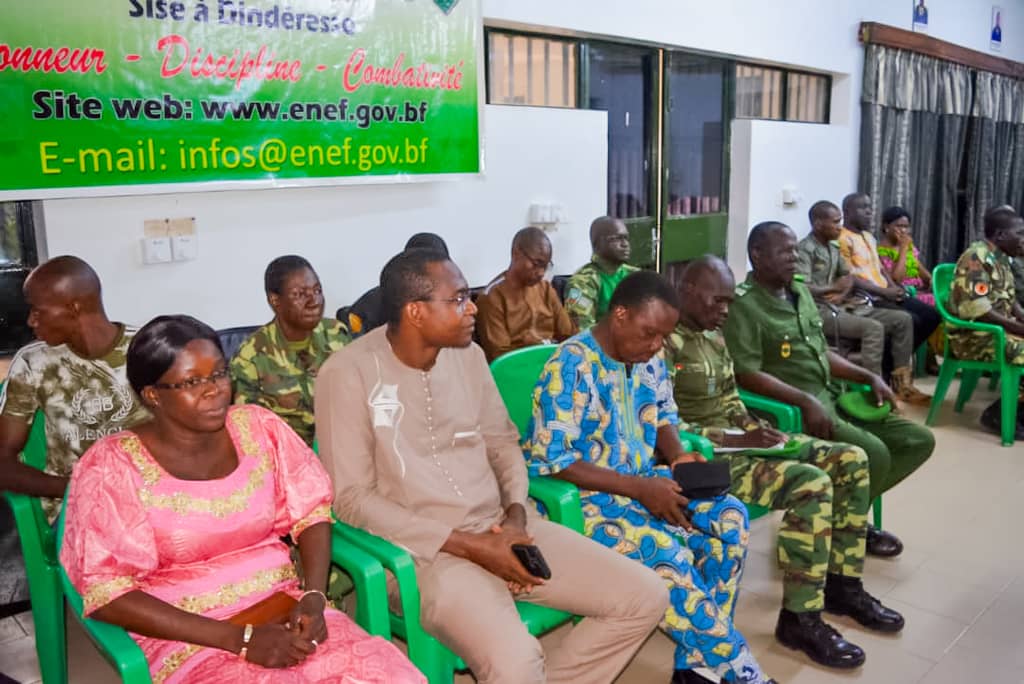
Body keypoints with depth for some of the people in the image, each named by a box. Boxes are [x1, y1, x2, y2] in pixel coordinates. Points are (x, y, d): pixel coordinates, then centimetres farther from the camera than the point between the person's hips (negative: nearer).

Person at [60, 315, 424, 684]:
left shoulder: (258, 427, 1)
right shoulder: (113, 466, -9)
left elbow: (310, 513, 7)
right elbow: (105, 593, -12)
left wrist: (313, 597, -12)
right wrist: (240, 639, -18)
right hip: (186, 634, -3)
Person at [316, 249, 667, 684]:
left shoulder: (468, 354, 5)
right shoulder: (348, 374, -13)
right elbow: (352, 499, -13)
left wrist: (516, 512, -5)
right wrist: (469, 545, -17)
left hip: (499, 528, 6)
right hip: (425, 550, -6)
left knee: (646, 597, -2)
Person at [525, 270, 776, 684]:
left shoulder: (649, 359, 3)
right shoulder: (571, 366, -20)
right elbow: (551, 459, -22)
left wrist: (676, 455, -7)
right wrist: (639, 488, -25)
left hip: (645, 480, 8)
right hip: (584, 496, -7)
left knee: (729, 516, -13)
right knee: (666, 554, -30)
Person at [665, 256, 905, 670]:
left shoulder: (714, 336, 13)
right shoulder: (663, 343, -16)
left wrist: (756, 429, -2)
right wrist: (737, 439, -21)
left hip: (738, 439, 10)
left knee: (850, 460, 1)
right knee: (810, 483, -27)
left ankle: (841, 584, 10)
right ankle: (800, 618, -14)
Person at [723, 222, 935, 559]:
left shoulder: (801, 293, 15)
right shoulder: (743, 304, -13)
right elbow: (746, 374, -21)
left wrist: (870, 377, 10)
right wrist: (805, 400, -27)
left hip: (831, 398, 10)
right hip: (791, 409, -9)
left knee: (920, 441, 6)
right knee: (873, 453, -26)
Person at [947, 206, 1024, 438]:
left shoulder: (1001, 259, 13)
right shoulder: (976, 259, -17)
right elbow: (978, 311, -24)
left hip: (1000, 330, 10)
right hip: (973, 337, -10)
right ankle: (999, 413, -10)